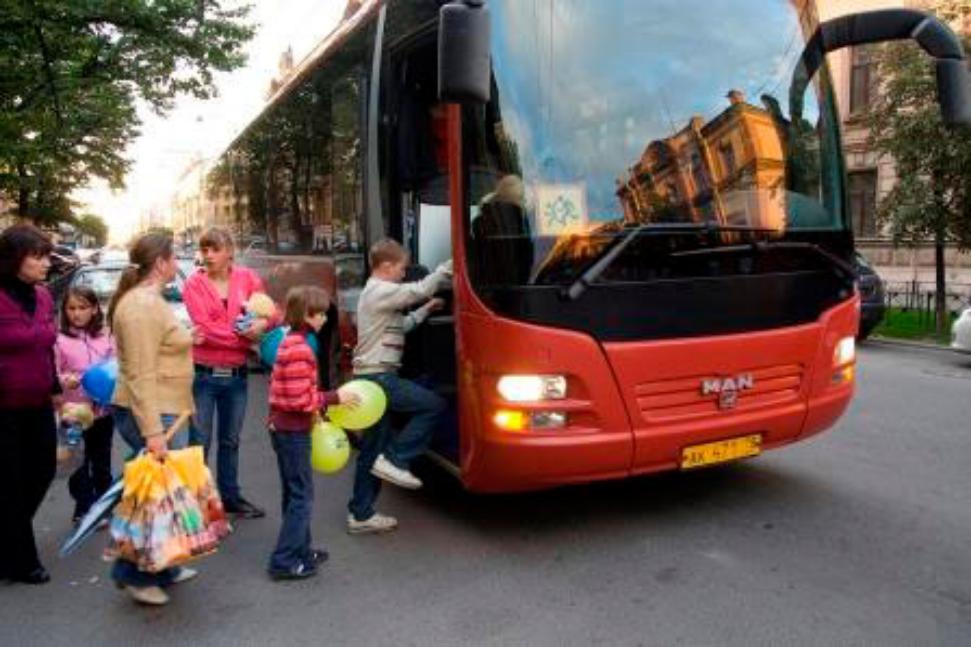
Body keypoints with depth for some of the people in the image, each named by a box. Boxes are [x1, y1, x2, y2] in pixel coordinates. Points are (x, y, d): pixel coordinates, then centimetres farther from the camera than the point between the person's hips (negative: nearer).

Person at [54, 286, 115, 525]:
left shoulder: (105, 338, 3)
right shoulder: (60, 340, -6)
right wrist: (64, 380, -26)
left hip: (103, 410, 3)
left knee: (102, 463, 13)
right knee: (79, 464, 4)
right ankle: (83, 509, 18)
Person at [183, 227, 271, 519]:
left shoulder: (247, 278, 2)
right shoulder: (194, 284, -6)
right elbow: (205, 328, -15)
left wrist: (262, 323, -19)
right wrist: (246, 336, -16)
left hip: (236, 374, 3)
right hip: (203, 374, -3)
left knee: (231, 440, 16)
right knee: (200, 442, 2)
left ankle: (231, 496, 30)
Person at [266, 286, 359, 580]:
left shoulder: (290, 342, 11)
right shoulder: (300, 349, -21)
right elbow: (301, 399, -23)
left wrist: (313, 410, 16)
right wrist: (334, 398, -15)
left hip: (283, 428, 10)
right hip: (294, 431, -10)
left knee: (294, 494, 18)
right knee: (301, 496, -1)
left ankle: (300, 551, 29)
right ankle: (284, 562, 4)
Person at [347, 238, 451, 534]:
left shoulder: (375, 293, 21)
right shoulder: (381, 292, -12)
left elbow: (401, 325, 25)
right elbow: (421, 289, -20)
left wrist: (425, 310, 18)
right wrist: (448, 268, -9)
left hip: (372, 378, 11)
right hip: (378, 377, -11)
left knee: (372, 450, 12)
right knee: (434, 405, -11)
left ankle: (360, 514, 17)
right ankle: (394, 460, -9)